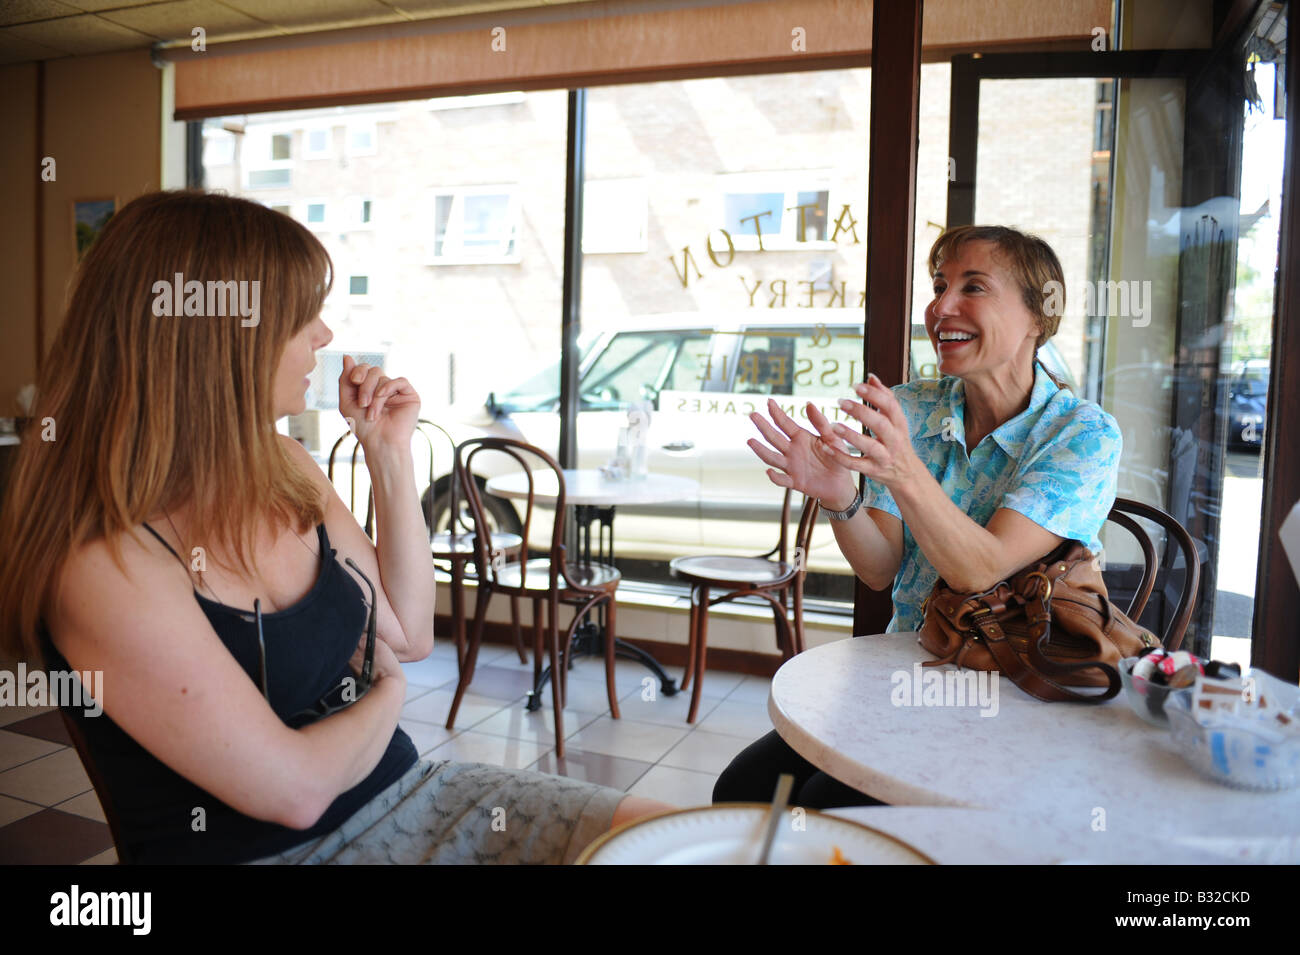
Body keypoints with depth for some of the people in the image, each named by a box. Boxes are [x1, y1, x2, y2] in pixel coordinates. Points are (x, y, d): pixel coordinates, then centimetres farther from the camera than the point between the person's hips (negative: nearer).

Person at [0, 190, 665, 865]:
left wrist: (391, 454, 2)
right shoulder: (105, 566, -21)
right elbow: (295, 789, -21)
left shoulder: (285, 468, 2)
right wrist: (386, 693, 0)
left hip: (401, 795, 7)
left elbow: (410, 634, 9)